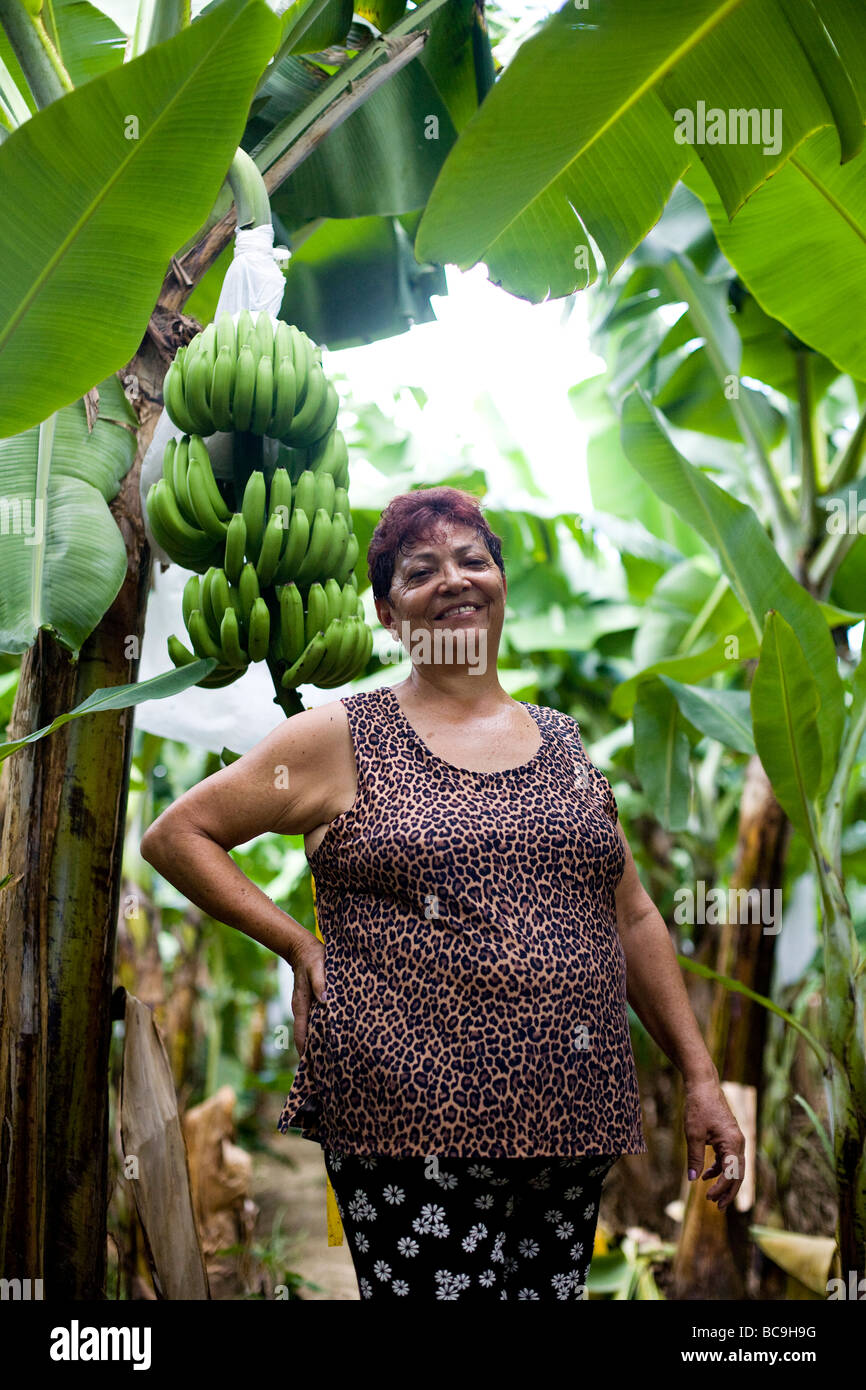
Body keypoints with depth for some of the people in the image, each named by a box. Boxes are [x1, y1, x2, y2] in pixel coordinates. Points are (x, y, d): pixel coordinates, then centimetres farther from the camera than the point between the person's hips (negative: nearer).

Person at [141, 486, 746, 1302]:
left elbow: (634, 921, 16)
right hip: (411, 1124, -4)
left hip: (569, 1119, 5)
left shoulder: (565, 743, 14)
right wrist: (299, 944, -5)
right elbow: (175, 835, 3)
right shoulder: (342, 739, 1)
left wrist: (700, 1076, 10)